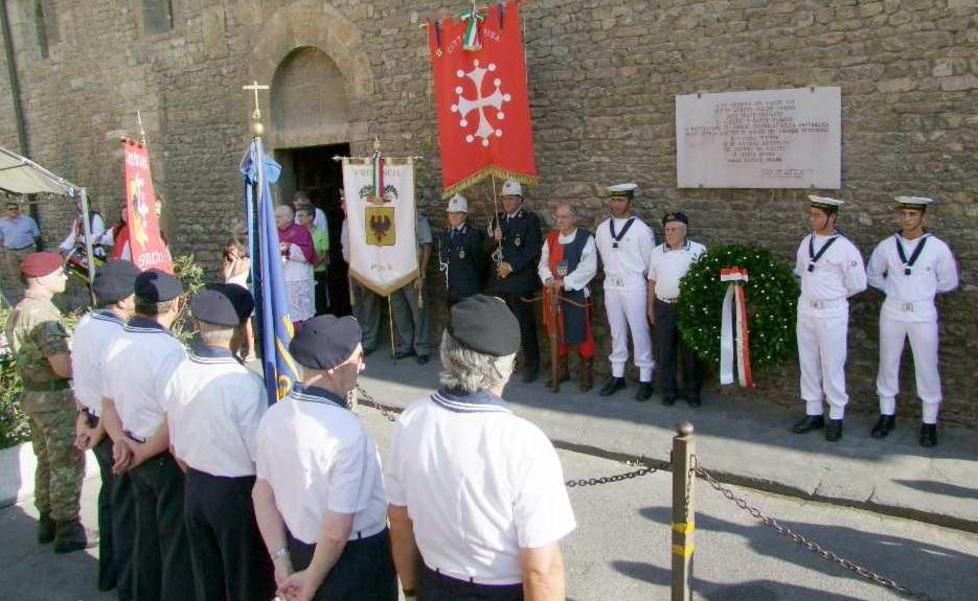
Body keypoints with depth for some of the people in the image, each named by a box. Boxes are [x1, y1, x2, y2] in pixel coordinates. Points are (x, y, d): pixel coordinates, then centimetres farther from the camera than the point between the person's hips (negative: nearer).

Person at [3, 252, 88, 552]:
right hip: (55, 398, -10)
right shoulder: (44, 314, -22)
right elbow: (63, 367, -26)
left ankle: (47, 521, 30)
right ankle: (67, 529, 8)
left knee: (47, 460, 19)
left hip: (32, 395, 10)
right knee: (68, 463, 1)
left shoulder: (18, 310, 10)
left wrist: (73, 356, 12)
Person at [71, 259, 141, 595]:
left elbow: (79, 374, 8)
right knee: (128, 507, 4)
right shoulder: (116, 337, -26)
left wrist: (83, 416, 10)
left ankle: (109, 573, 39)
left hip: (95, 423, 9)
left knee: (110, 496, 23)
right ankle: (130, 585, 18)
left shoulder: (85, 324, 2)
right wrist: (100, 431, -9)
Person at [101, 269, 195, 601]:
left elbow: (108, 406, 11)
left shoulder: (118, 344, 2)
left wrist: (124, 442, 0)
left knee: (147, 537, 23)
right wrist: (145, 452, -10)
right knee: (178, 544, 6)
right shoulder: (168, 350, -24)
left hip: (139, 458, 8)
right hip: (169, 459, -8)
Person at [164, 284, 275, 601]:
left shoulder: (179, 373, -7)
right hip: (238, 494, -6)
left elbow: (176, 447, 4)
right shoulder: (245, 384, -26)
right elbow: (261, 455, -19)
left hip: (194, 489, 6)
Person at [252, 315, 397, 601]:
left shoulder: (274, 416, -8)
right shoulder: (347, 431, -29)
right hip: (356, 561, -6)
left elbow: (263, 493, 0)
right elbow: (336, 531, -26)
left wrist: (281, 561, 5)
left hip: (299, 549, 6)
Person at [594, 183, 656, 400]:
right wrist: (612, 274, 14)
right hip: (611, 285, 5)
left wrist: (649, 288, 2)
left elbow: (650, 262, -3)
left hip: (634, 286, -5)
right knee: (616, 331, 13)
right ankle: (617, 375, 23)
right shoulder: (602, 229, 4)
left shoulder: (641, 229, -8)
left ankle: (645, 379, 9)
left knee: (639, 331, 0)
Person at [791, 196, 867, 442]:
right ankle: (813, 413, 24)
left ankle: (836, 417, 15)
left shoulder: (845, 248, -13)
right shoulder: (807, 242, 5)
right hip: (806, 310, 6)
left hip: (832, 313, -6)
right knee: (808, 364, 12)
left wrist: (834, 295, 5)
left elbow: (858, 284, -6)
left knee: (832, 366, 2)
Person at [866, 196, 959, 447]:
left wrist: (923, 290, 8)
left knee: (927, 368, 4)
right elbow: (873, 275, 15)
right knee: (888, 365, 10)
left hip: (923, 314, -2)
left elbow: (949, 282, 6)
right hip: (892, 312, 2)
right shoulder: (886, 246, -1)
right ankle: (887, 415, 25)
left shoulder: (937, 247, -7)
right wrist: (894, 288, 7)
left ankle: (929, 423, 17)